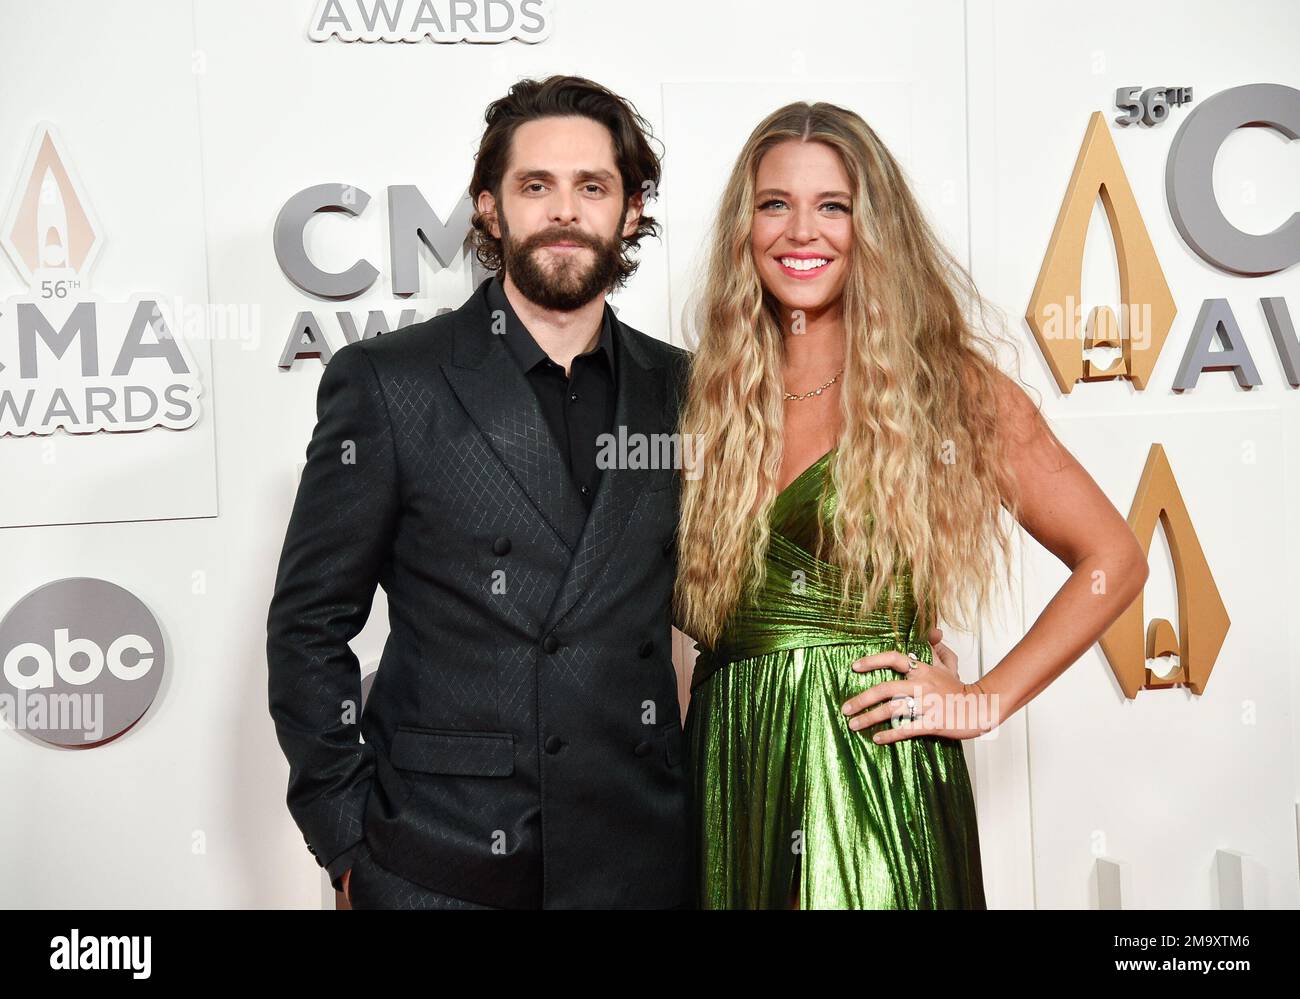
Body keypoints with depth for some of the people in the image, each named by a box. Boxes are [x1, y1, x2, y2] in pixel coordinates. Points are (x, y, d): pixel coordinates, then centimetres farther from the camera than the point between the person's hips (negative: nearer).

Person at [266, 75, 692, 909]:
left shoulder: (680, 390, 3)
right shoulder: (386, 383, -6)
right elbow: (309, 627, -4)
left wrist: (708, 788, 3)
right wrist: (349, 840, -6)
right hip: (437, 865, -2)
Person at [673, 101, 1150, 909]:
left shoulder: (945, 386, -4)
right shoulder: (705, 396, 5)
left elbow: (1112, 560, -1)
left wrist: (988, 700, -5)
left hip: (880, 773, -3)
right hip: (729, 767, 3)